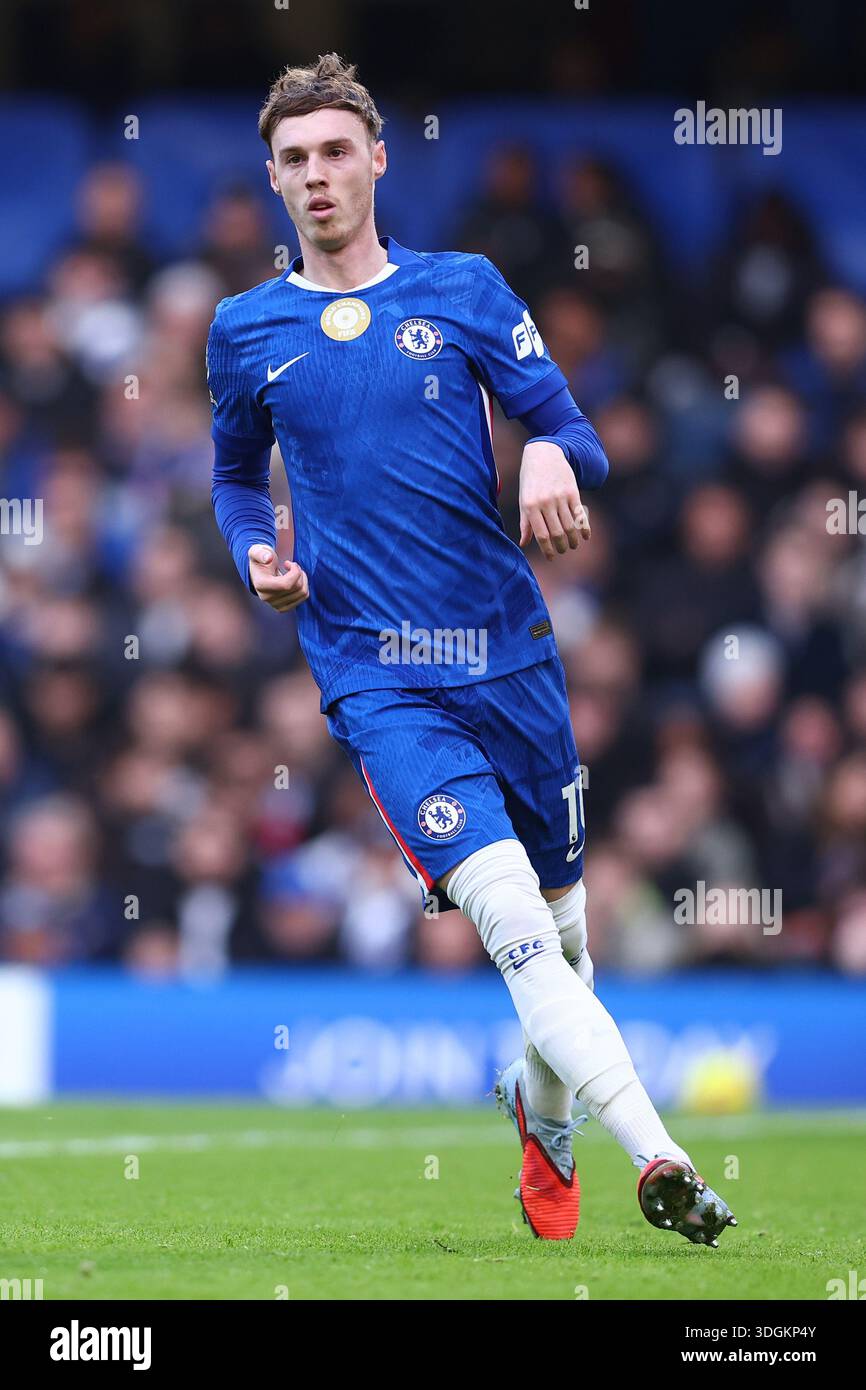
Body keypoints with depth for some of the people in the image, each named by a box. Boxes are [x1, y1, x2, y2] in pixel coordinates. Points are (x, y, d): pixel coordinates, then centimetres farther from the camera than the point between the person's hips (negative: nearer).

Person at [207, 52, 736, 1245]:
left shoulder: (465, 287, 6)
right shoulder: (246, 330, 8)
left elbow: (571, 430, 5)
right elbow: (237, 477, 24)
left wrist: (552, 454, -19)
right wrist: (256, 554, 2)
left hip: (511, 650, 2)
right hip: (378, 680, -2)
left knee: (562, 918, 12)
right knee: (511, 914, -20)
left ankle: (543, 1108, 42)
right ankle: (658, 1160, -28)